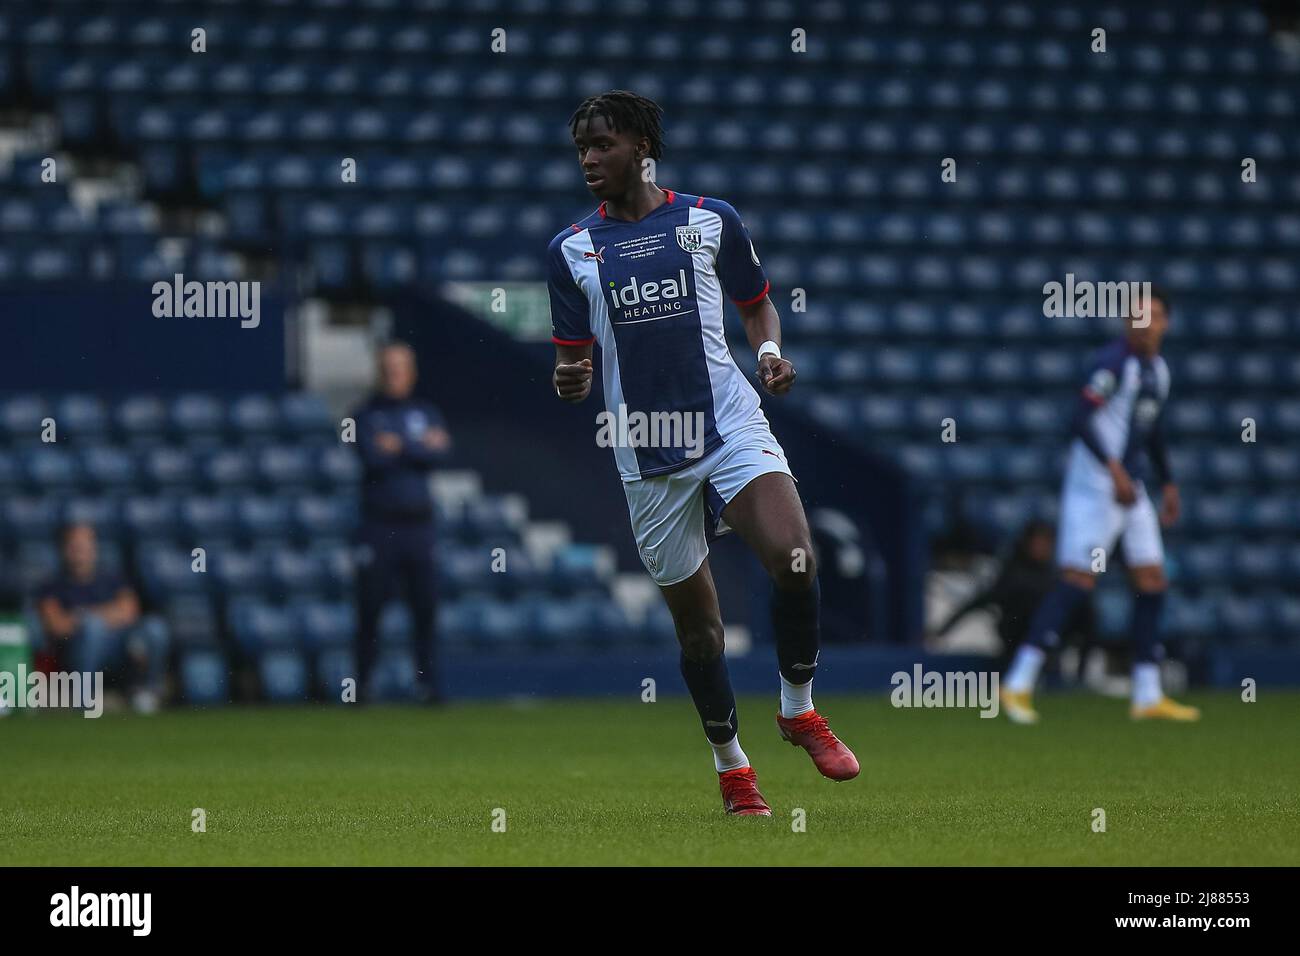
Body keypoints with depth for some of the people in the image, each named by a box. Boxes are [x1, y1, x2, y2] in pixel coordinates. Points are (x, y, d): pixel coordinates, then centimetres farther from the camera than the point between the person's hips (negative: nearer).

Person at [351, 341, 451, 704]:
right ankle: (364, 678, 5)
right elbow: (373, 457, -12)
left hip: (418, 524, 2)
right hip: (378, 524, -2)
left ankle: (426, 679, 3)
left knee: (426, 603, -2)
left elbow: (440, 452, -5)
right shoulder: (365, 416, 5)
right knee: (370, 604, -3)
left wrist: (399, 447, -9)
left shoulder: (427, 413, 13)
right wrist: (420, 447, -8)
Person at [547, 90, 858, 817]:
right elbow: (574, 359, 11)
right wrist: (569, 381, -13)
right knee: (697, 621, 6)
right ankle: (730, 764, 24)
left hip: (731, 424, -2)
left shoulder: (711, 220, 3)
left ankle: (800, 709, -2)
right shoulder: (571, 251, 6)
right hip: (648, 452, 2)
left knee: (794, 559, -25)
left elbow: (758, 303, 16)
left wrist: (771, 350, -4)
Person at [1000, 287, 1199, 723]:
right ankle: (1018, 684, -11)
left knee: (1152, 583, 6)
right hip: (1094, 486, -9)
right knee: (1078, 580, -14)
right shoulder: (1113, 363, -13)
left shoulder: (1159, 369, 15)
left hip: (1131, 489, 9)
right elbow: (1083, 420, -23)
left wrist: (1167, 484, 26)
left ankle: (1148, 696, 12)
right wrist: (1114, 469, -30)